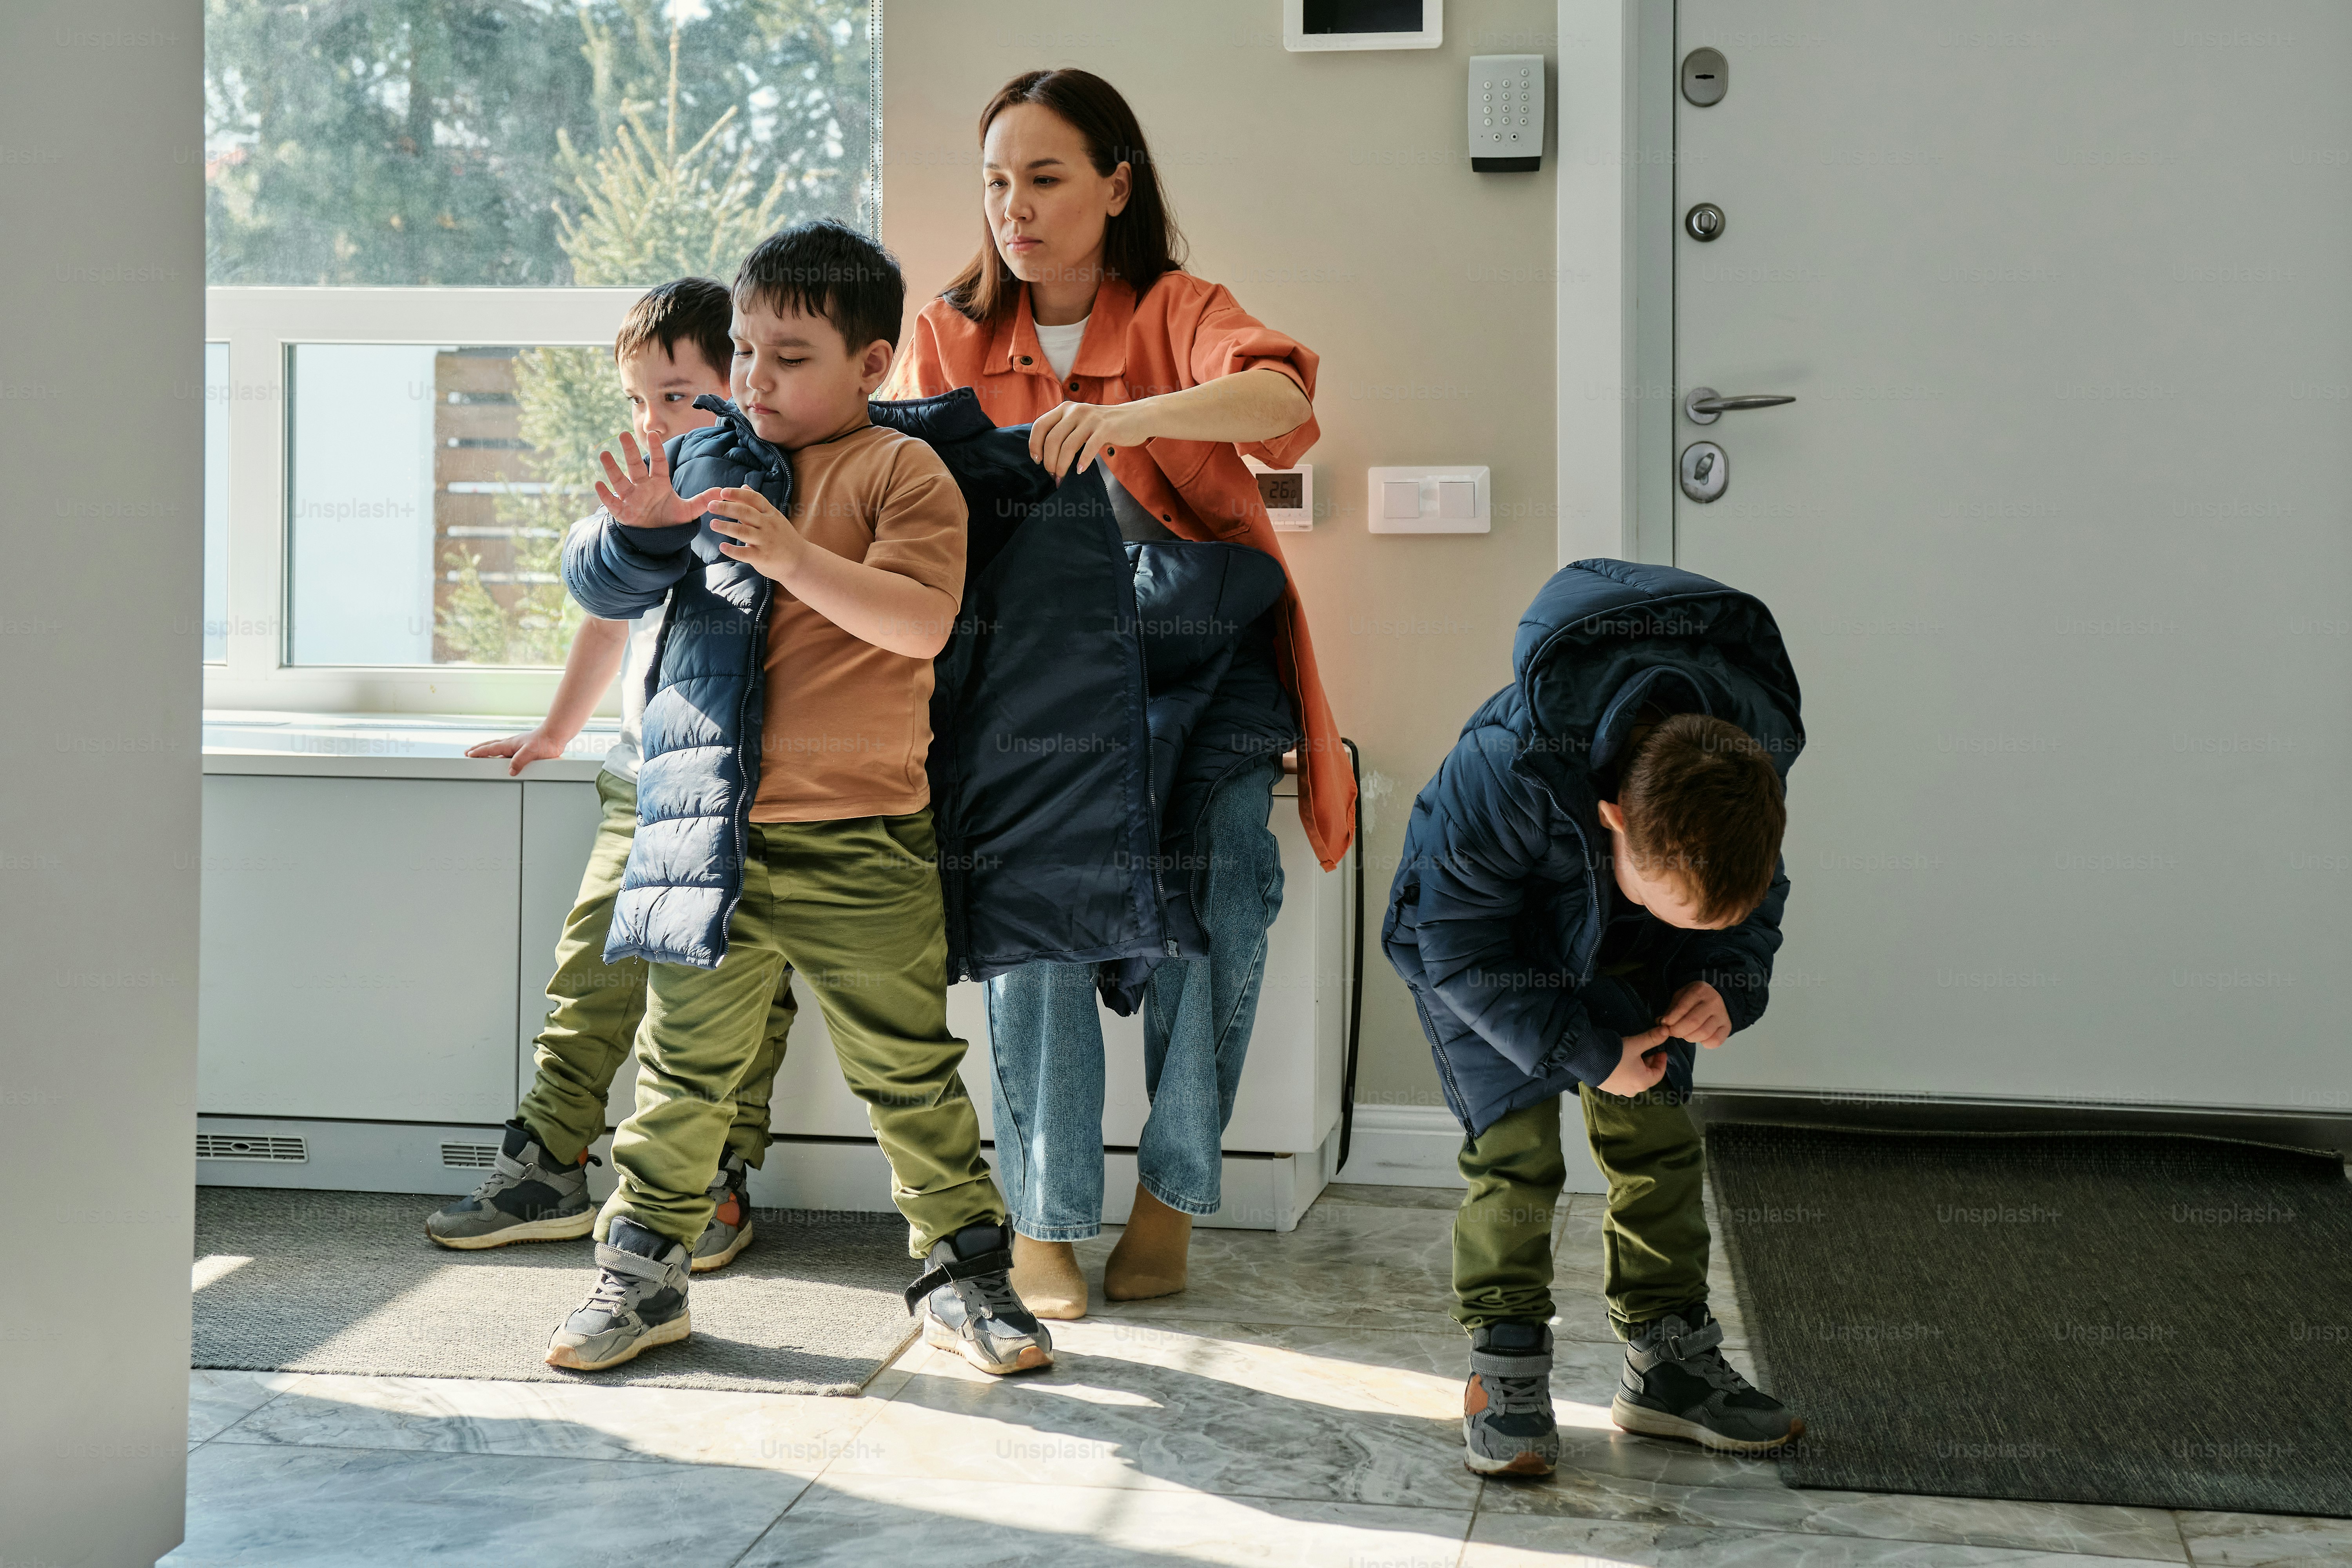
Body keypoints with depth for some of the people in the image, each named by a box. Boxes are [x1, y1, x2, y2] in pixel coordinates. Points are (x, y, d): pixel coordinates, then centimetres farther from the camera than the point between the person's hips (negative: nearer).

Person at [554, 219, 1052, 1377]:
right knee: (683, 1064, 11)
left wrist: (795, 556, -27)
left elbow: (920, 622, -15)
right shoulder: (702, 457, 13)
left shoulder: (903, 471, -1)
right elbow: (603, 591, 10)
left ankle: (964, 1272, 18)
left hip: (857, 841, -3)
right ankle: (642, 1272, 24)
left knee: (909, 1070, 4)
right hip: (705, 828, 4)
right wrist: (638, 533, -12)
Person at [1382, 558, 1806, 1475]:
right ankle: (1506, 1372, 1)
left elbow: (1754, 904, -5)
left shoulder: (1752, 765, -28)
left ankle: (1669, 1363, 14)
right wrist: (1586, 1051, -27)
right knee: (1515, 1147, -12)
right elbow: (1465, 953, -28)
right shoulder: (1502, 776, -43)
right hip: (1481, 929, -4)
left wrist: (1724, 982, -24)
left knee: (1661, 1137, 2)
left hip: (1619, 954, 4)